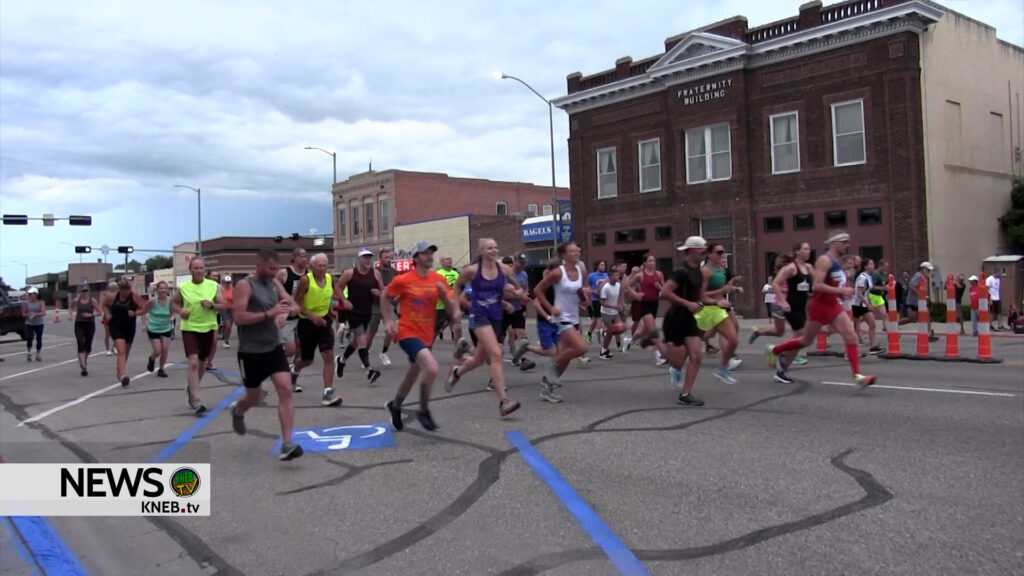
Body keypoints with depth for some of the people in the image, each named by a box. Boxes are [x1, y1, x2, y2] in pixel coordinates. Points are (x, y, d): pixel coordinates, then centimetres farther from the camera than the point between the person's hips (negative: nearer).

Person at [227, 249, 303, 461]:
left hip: (274, 348, 5)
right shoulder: (245, 286, -13)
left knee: (286, 390, -11)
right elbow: (238, 317, -22)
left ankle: (286, 445, -12)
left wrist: (285, 312, -18)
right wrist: (268, 314, -28)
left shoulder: (275, 283, 7)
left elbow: (293, 304, 4)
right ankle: (237, 410, 50)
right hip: (251, 352, -5)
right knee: (254, 398, 12)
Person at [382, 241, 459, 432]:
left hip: (426, 335, 6)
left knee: (413, 374, 21)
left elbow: (452, 308, 1)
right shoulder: (402, 280, -11)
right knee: (432, 368, -25)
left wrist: (444, 293, -18)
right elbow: (385, 297, 6)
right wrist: (388, 321, -3)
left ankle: (395, 405, 48)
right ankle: (424, 412, -4)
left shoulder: (439, 279, 0)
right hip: (408, 333, -6)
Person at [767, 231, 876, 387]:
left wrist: (844, 291, 10)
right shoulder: (825, 260, -15)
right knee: (806, 341, 6)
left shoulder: (837, 262, 14)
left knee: (851, 337, -7)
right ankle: (775, 351, 27)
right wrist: (840, 291, -24)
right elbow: (817, 286, -24)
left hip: (833, 305, 8)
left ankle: (857, 375, -11)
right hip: (819, 305, -8)